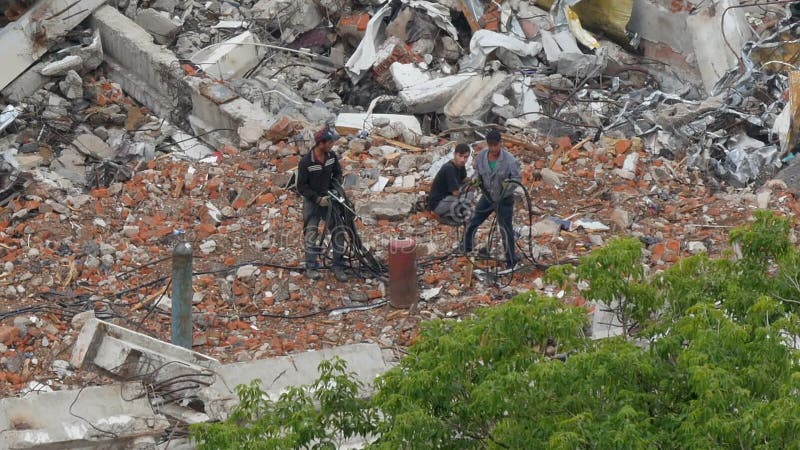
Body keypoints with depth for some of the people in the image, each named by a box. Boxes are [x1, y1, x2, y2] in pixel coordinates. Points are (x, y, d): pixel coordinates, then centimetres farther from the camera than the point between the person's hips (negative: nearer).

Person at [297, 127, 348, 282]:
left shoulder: (332, 156, -5)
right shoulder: (306, 162, -20)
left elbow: (337, 173, 12)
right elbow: (302, 187, -14)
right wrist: (318, 199, -20)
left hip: (328, 199, 4)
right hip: (312, 201, -4)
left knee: (338, 232, -2)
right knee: (311, 233, -3)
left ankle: (338, 267, 7)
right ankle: (311, 268, 10)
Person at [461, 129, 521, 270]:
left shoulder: (510, 160, -24)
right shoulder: (481, 156, -11)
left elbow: (516, 178, -15)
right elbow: (478, 171, 7)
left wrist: (509, 185, -36)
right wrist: (476, 178, -15)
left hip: (504, 199, -5)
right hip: (487, 196, 5)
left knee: (506, 230, 2)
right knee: (472, 224, 13)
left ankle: (511, 260, 17)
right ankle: (465, 249, 37)